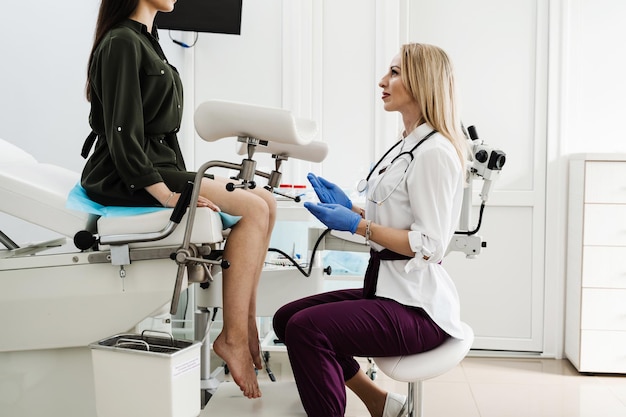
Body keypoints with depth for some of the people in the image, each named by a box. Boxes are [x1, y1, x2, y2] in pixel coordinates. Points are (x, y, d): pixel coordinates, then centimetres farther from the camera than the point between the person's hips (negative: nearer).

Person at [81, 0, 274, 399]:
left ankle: (246, 319, -5)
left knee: (265, 200, -2)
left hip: (159, 167, 9)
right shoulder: (122, 43, -10)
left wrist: (184, 181, 12)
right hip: (127, 180, -9)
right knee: (253, 210, -20)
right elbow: (123, 135, -18)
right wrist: (167, 194, -24)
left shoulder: (146, 40, 19)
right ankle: (234, 337, -15)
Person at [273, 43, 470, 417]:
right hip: (389, 289, 10)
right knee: (287, 317, 8)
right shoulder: (408, 145, 14)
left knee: (305, 329, -24)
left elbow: (429, 245, -21)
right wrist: (347, 207, 8)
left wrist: (356, 225, -19)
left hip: (417, 306, -10)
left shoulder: (435, 152, -16)